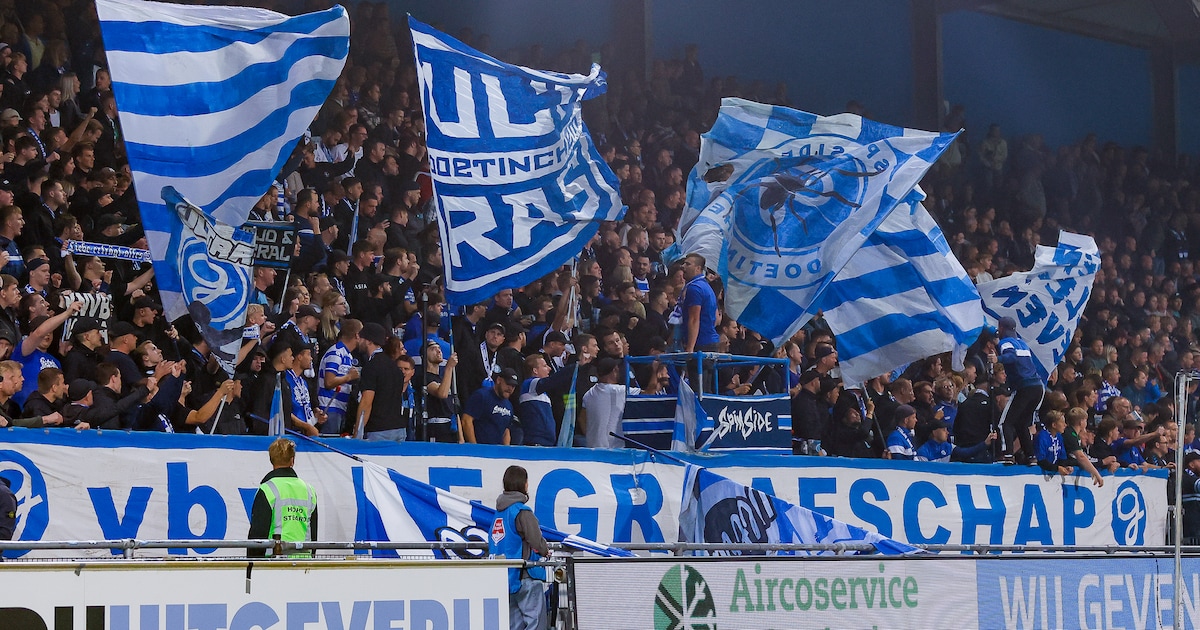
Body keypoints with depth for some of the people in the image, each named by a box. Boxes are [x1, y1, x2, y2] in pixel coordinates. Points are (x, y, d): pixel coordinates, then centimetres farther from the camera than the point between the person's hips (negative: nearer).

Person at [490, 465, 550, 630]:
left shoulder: (499, 511, 11)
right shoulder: (522, 511, -13)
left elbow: (492, 543, 16)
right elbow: (536, 541, -18)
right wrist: (546, 551, 5)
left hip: (507, 577, 8)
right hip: (526, 575, -8)